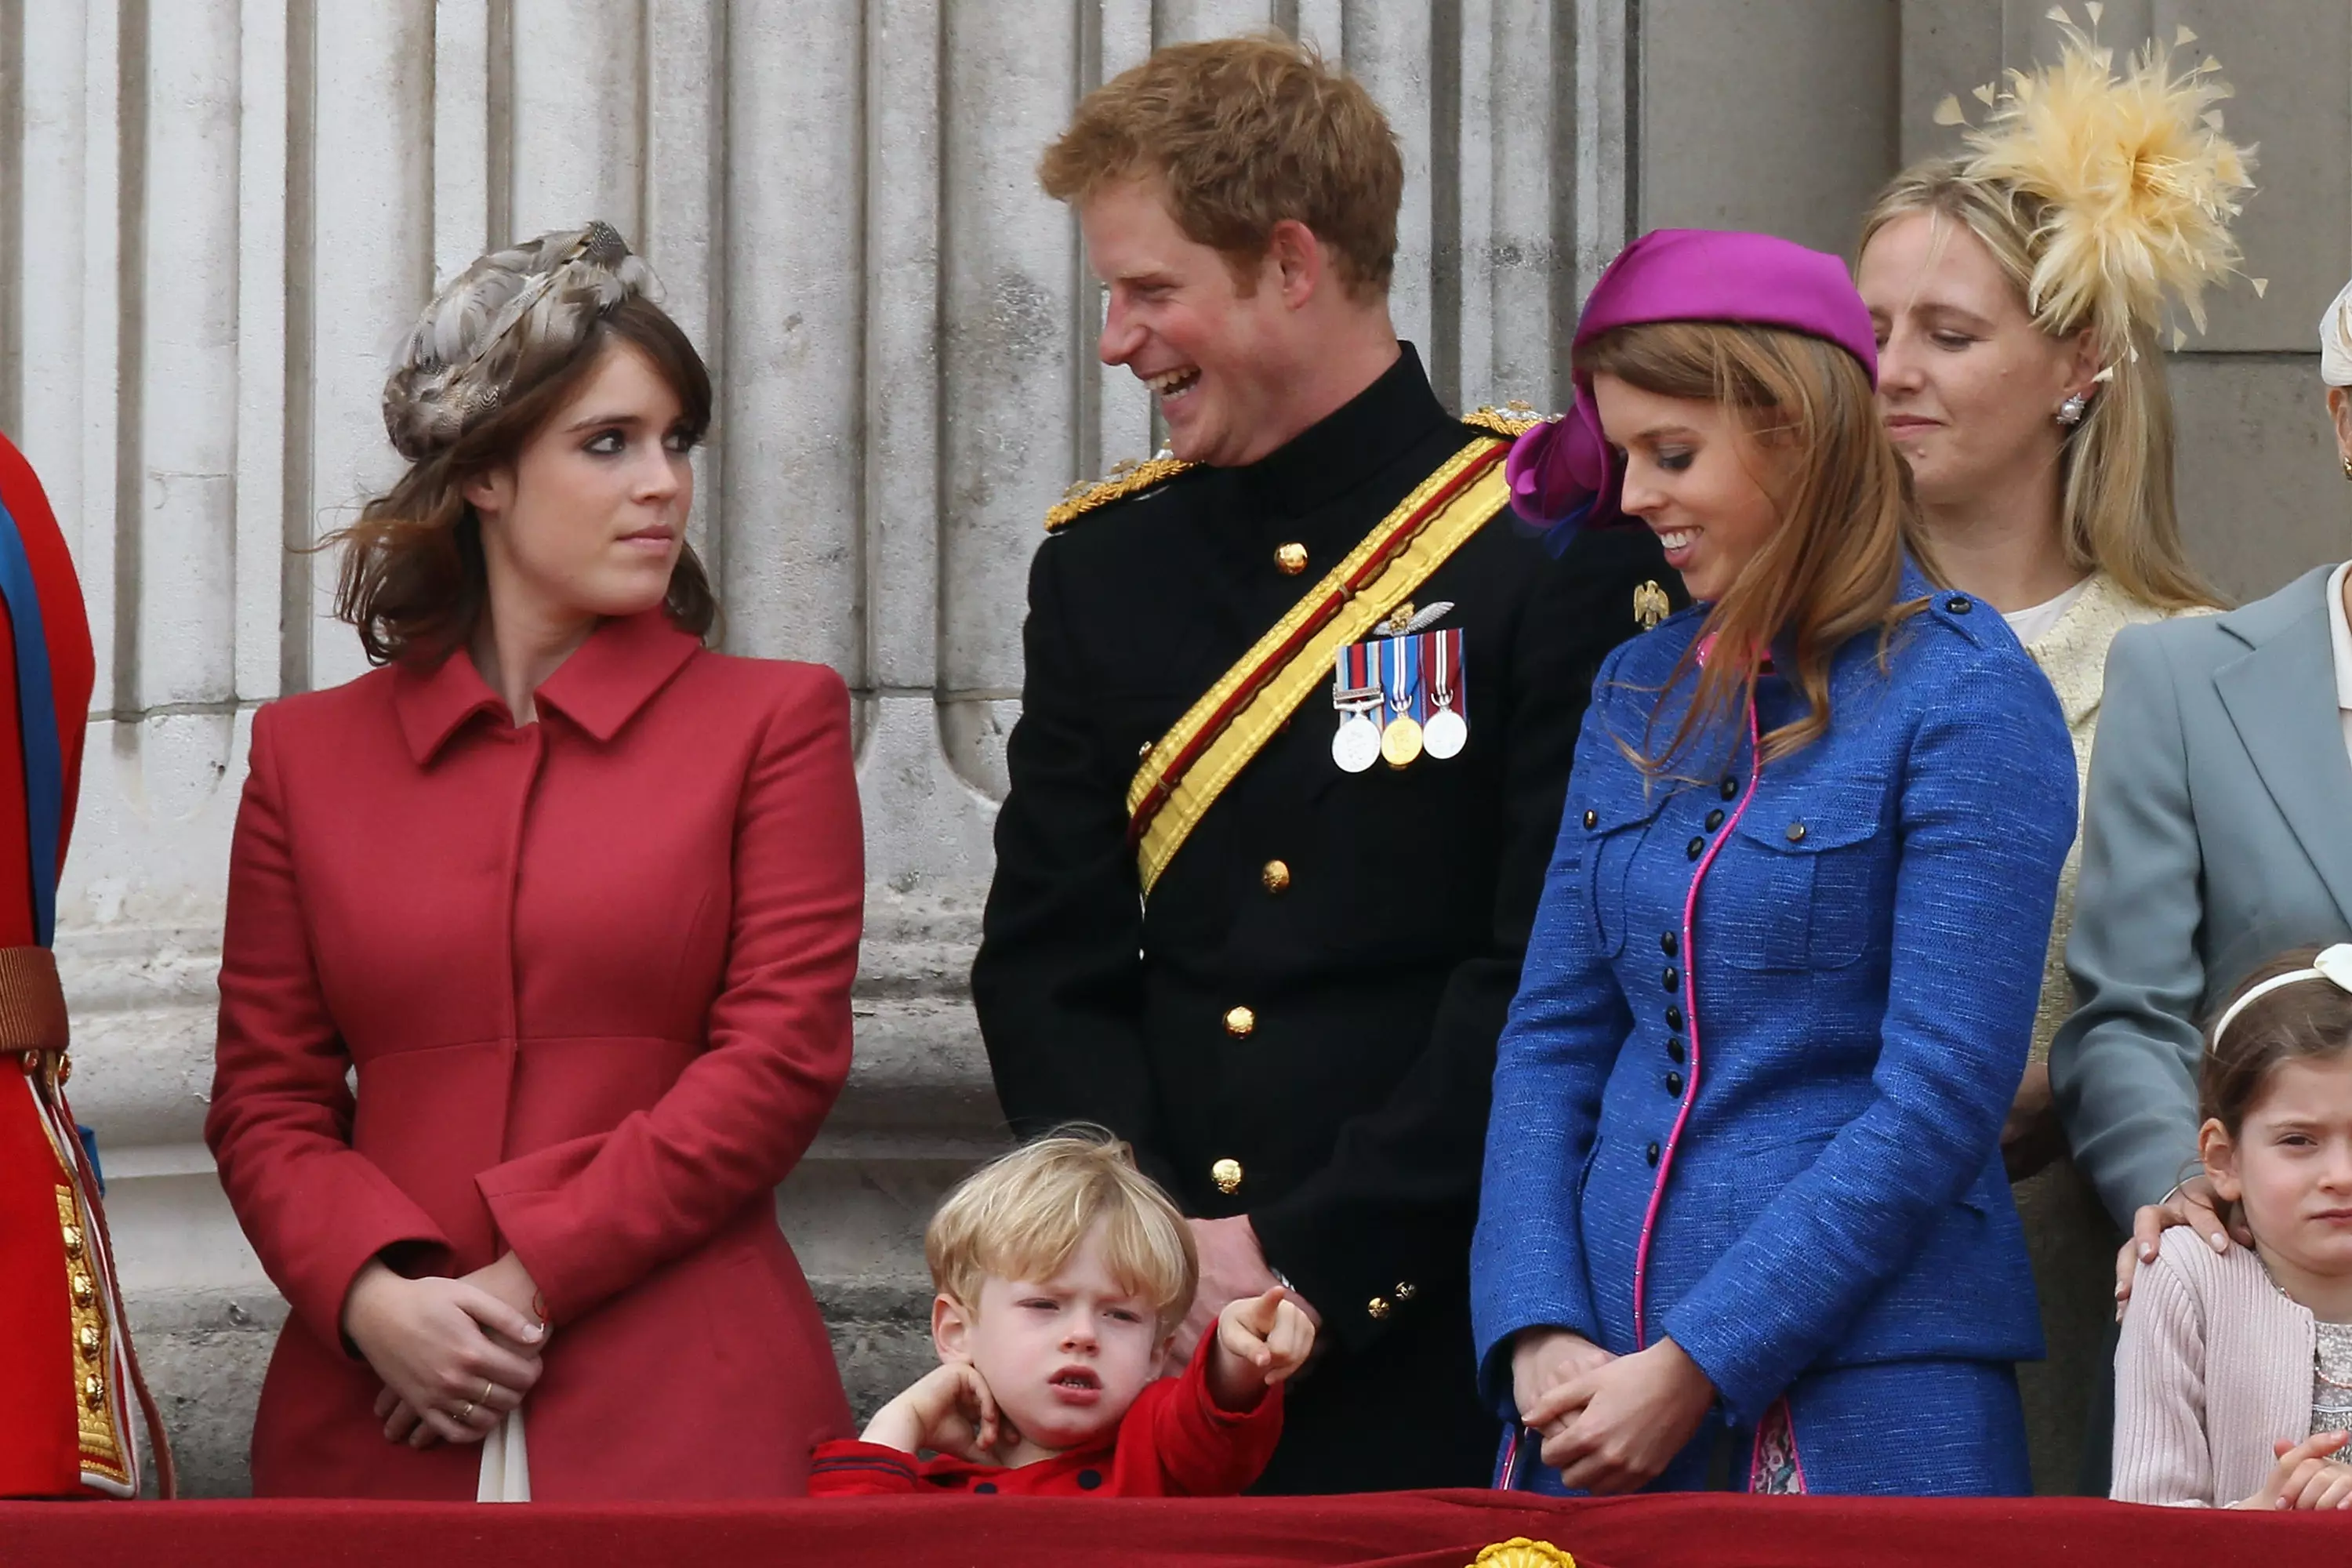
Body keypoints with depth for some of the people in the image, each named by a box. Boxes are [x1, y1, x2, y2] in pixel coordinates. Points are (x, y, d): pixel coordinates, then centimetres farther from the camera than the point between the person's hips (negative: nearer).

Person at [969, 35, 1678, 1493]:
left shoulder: (1557, 544, -4)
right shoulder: (1101, 564, 12)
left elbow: (1555, 973, -9)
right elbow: (1046, 962, 10)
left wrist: (1310, 1251, -12)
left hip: (1448, 1347, -4)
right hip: (1156, 1355, 4)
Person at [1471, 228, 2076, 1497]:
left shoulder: (1965, 701, -7)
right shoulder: (1639, 694, 12)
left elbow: (1940, 1100, -13)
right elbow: (1552, 1036, 11)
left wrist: (1692, 1368, -15)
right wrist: (1537, 1337, -5)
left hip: (1864, 1393, -5)